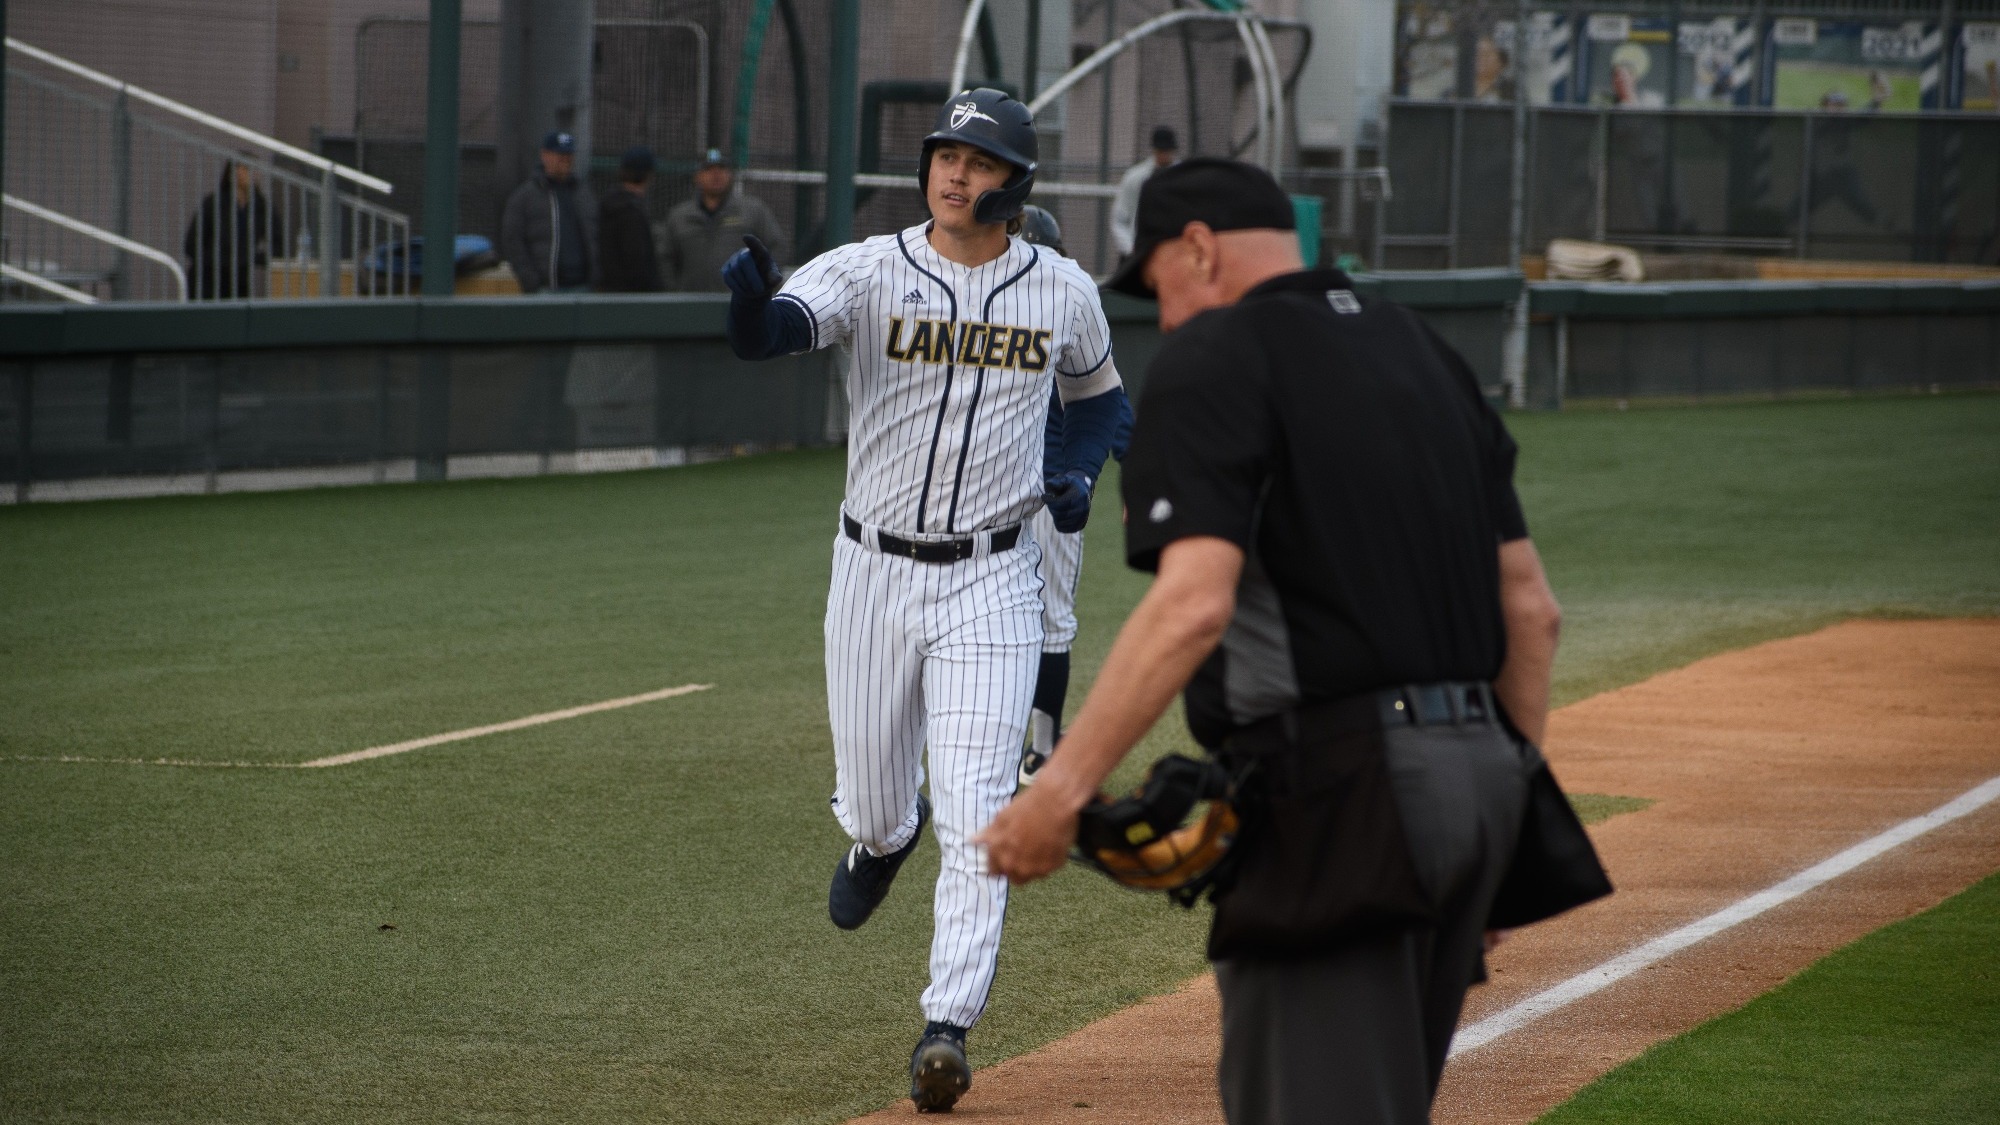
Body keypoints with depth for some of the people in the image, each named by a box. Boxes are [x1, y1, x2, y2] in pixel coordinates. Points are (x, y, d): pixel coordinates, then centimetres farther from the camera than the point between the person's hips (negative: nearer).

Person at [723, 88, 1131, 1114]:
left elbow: (1097, 395, 19)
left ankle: (947, 1028, -6)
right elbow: (771, 331, -26)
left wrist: (1081, 472, -2)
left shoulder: (1064, 293, 1)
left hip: (989, 583, -1)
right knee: (868, 793, 14)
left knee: (975, 814, -10)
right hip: (873, 570, 1)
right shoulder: (866, 271, -7)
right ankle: (882, 838, 52)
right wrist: (753, 299, -50)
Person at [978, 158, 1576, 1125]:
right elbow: (1532, 609, 17)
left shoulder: (1214, 357, -5)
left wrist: (1058, 790, -22)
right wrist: (1509, 798, 23)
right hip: (1475, 766, 8)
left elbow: (1194, 603, -20)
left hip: (1336, 790, -8)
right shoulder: (1426, 353, 19)